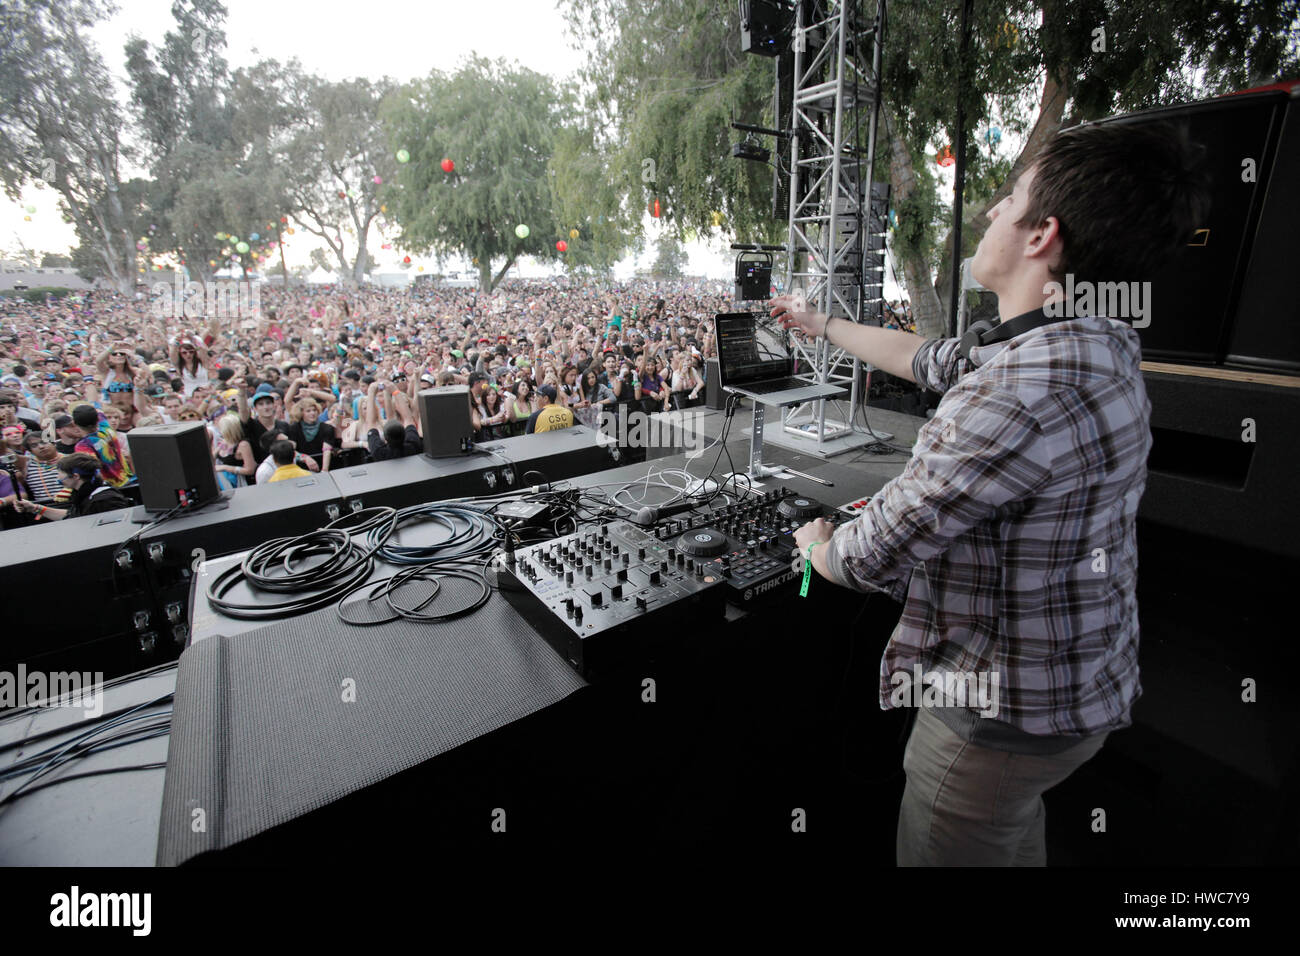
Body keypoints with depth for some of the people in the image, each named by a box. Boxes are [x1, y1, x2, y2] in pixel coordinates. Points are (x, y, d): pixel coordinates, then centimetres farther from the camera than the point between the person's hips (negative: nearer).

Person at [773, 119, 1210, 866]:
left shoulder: (1023, 391, -35)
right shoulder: (1099, 346, -1)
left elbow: (873, 558, -29)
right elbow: (935, 360, 12)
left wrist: (817, 544, -4)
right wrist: (824, 325, 23)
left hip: (1008, 712, -9)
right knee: (1016, 834, 34)